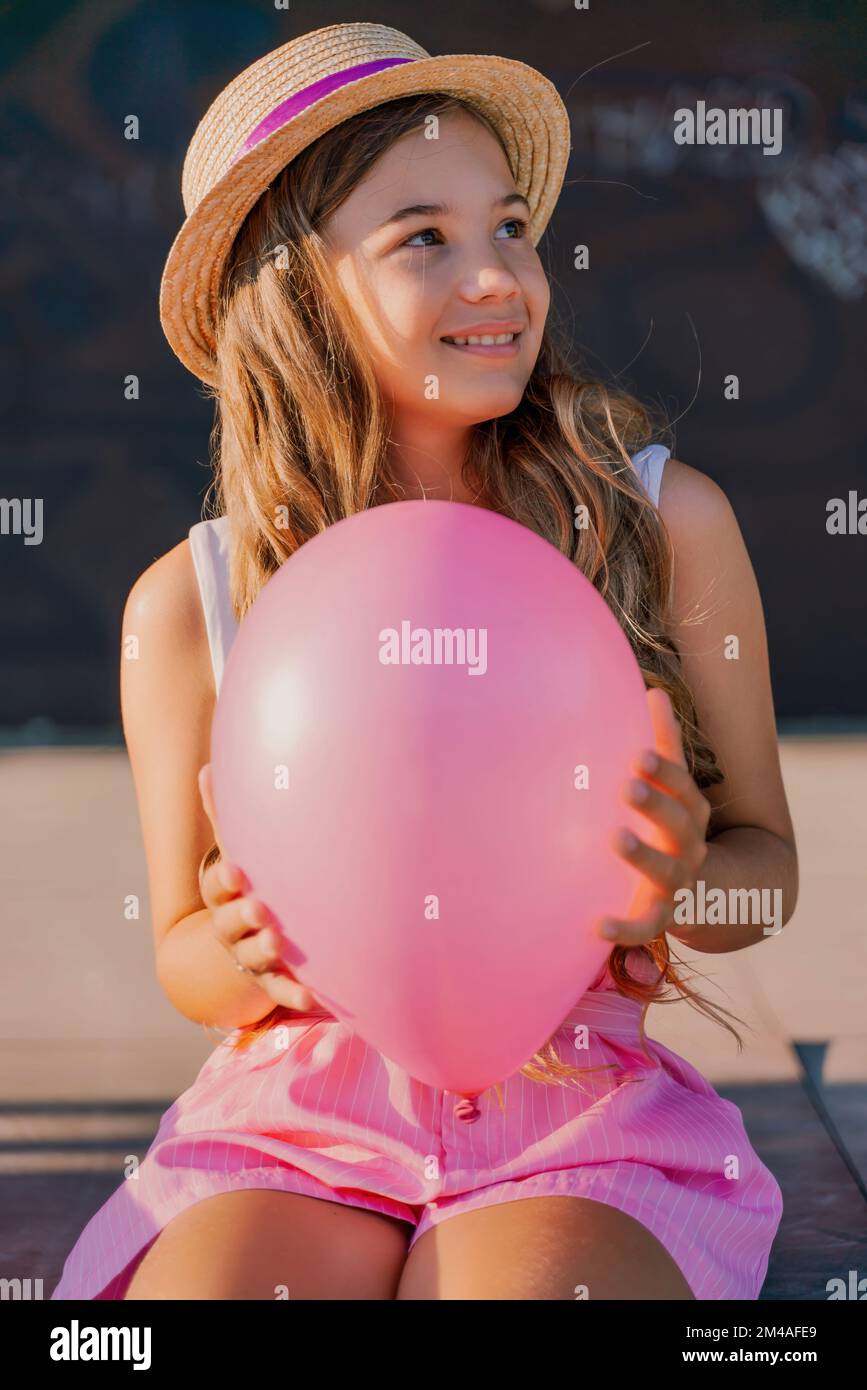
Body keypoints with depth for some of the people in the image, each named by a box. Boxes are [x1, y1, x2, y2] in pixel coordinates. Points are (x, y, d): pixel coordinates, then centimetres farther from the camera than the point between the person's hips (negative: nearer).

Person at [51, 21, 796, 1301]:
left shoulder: (665, 522, -1)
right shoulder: (189, 605, 0)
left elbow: (766, 860, 9)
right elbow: (184, 958, 11)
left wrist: (683, 877, -14)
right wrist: (246, 952, -12)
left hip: (580, 1110, 0)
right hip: (296, 1111, 1)